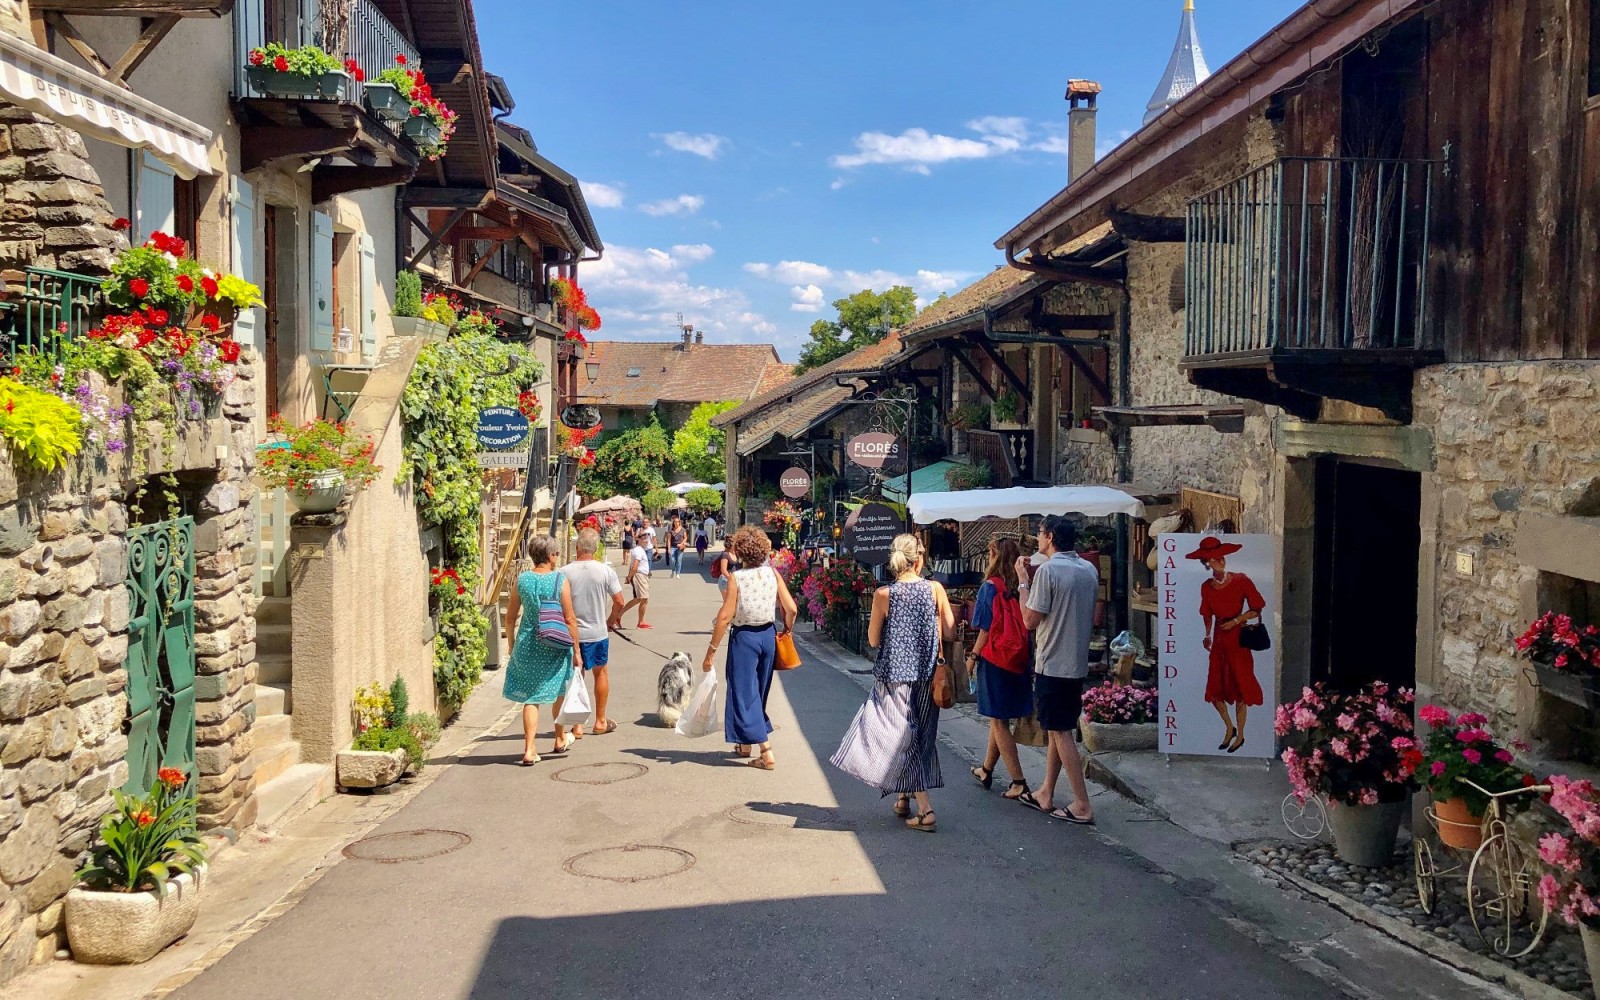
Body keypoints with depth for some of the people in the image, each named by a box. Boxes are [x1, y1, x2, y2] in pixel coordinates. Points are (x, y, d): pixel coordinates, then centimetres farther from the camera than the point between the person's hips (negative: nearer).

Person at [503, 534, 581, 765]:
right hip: (555, 646, -1)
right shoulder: (560, 581, -12)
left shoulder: (522, 580, -4)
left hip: (527, 645, 1)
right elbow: (569, 619, -10)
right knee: (558, 692, 20)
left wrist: (512, 643, 18)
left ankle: (529, 750, 0)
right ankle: (560, 740, 37)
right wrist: (576, 649, -1)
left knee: (531, 698, 8)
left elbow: (512, 616, 4)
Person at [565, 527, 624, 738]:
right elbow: (619, 602, -6)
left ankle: (577, 725, 11)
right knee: (601, 673, 18)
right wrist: (610, 619, 12)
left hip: (572, 633, 0)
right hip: (598, 633, 0)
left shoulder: (566, 572, -10)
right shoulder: (606, 571, -8)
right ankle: (600, 721, 25)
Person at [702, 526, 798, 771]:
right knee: (758, 692, 20)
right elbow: (792, 609, -6)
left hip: (744, 637, -5)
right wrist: (786, 630, 14)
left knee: (745, 693, 2)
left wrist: (711, 652, -11)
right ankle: (746, 744, 36)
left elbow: (724, 617, -17)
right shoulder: (772, 573, -4)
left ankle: (767, 753, -6)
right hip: (768, 635, 5)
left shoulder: (735, 578, -15)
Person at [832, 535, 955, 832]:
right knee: (922, 736, 17)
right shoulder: (935, 589, -6)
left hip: (895, 675, -2)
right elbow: (949, 630, -1)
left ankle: (925, 810, -5)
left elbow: (873, 640, -3)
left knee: (902, 737, 2)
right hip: (927, 674, 3)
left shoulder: (884, 595, -10)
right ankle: (903, 798, 28)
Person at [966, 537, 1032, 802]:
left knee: (999, 720, 1)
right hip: (1019, 659, 6)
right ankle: (986, 770, 32)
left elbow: (986, 629, -12)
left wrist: (973, 656, -2)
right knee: (999, 718, 18)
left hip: (995, 659, -6)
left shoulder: (990, 587, -13)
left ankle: (1019, 783, -3)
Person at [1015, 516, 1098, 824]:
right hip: (1078, 663, 8)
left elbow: (1030, 620, -16)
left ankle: (1082, 806, -1)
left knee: (1060, 732, -2)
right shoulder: (1089, 570, 8)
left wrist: (1023, 582, -4)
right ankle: (1046, 795, 24)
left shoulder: (1048, 571, -16)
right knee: (1057, 729, 16)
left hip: (1053, 664, -8)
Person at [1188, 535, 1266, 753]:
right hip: (1218, 640, 4)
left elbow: (1256, 610, -6)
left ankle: (1240, 735, 22)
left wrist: (1236, 621, -16)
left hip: (1238, 638, -4)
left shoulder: (1241, 581, -11)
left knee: (1239, 688, 4)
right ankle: (1229, 728, 29)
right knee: (1214, 690, 4)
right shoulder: (1206, 587, 0)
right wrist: (1207, 636, -2)